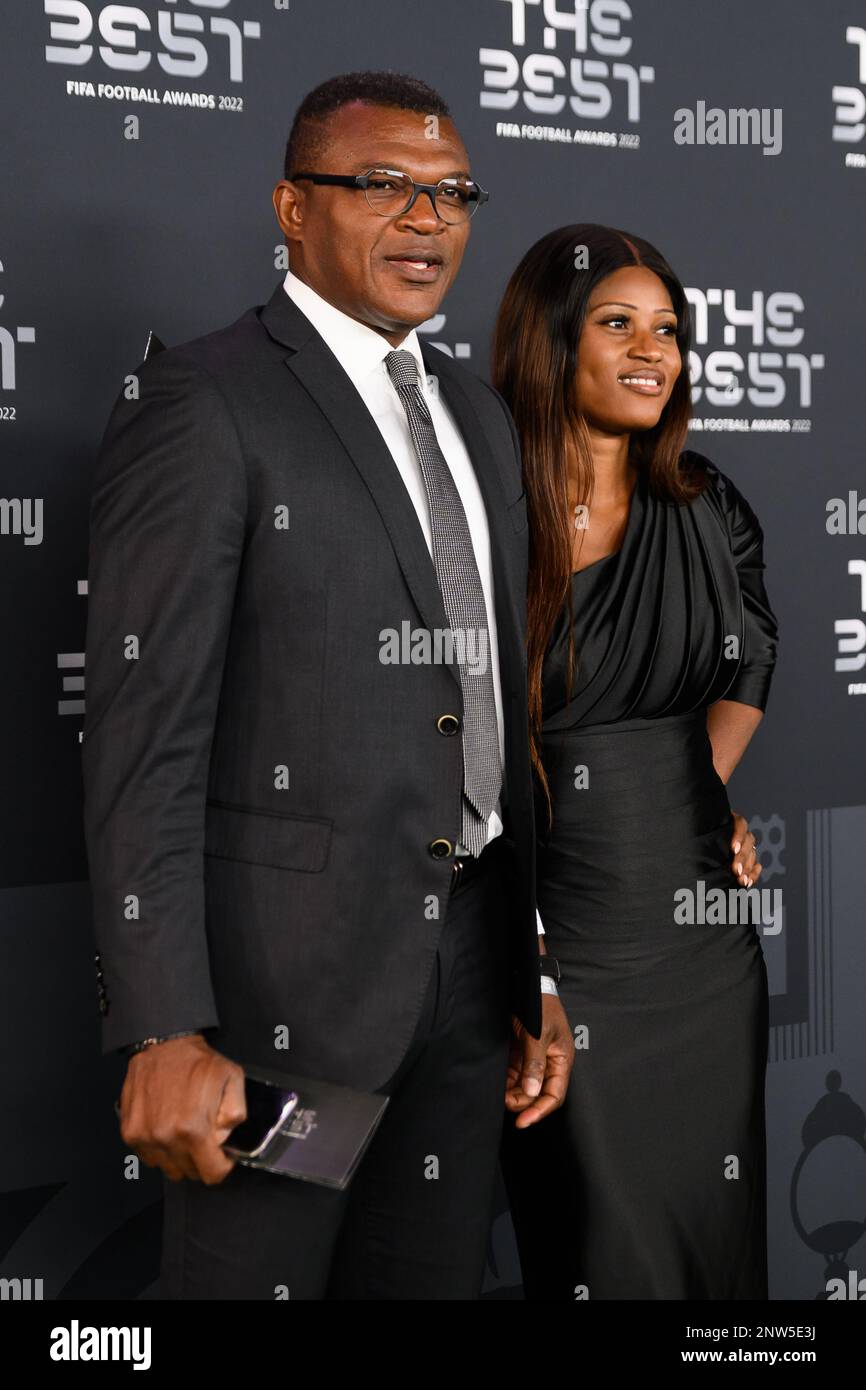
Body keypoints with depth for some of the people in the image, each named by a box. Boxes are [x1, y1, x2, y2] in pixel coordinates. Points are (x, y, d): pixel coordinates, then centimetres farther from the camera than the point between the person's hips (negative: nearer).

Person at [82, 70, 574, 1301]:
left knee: (438, 1275, 17)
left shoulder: (478, 414, 15)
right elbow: (144, 737, -14)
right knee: (254, 1274, 6)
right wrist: (163, 1033, -18)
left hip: (468, 965, 7)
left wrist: (537, 970, 15)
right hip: (286, 969, -7)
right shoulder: (201, 404, -9)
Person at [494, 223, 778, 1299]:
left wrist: (703, 789, 8)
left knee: (712, 1212, 13)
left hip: (700, 916, 4)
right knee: (594, 1241, 5)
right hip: (550, 931, -3)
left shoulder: (708, 511, 3)